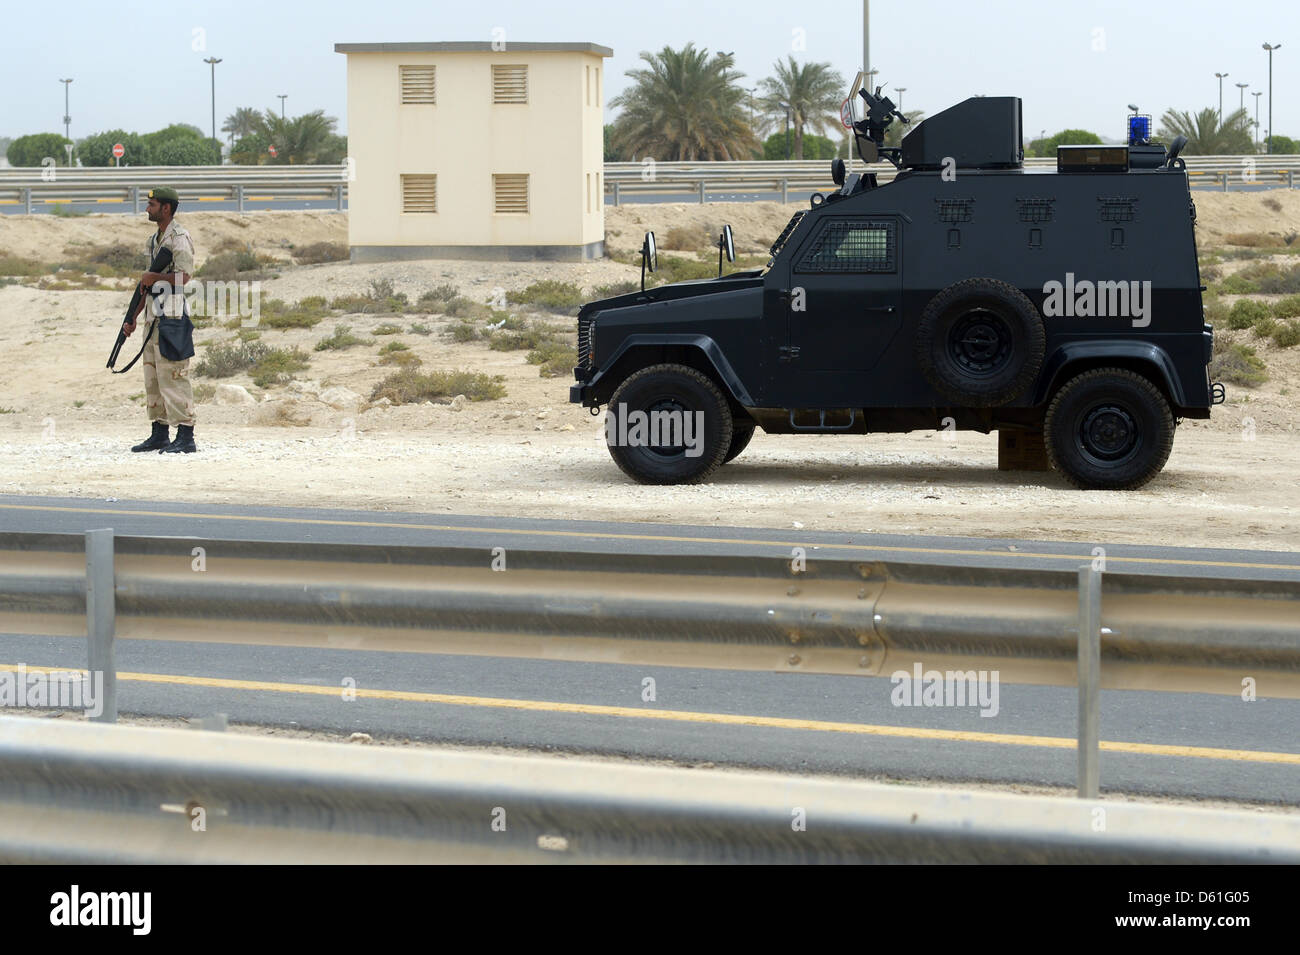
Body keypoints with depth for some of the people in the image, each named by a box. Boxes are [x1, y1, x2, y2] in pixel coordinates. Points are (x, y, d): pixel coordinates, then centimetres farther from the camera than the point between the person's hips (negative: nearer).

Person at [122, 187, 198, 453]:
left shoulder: (179, 238, -10)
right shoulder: (154, 239, 19)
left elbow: (183, 276, -21)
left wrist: (154, 277, -9)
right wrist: (133, 317, 22)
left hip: (171, 316, -10)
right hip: (153, 316, 10)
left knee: (173, 376, -12)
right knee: (153, 376, 11)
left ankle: (185, 436, -11)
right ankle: (159, 434, 17)